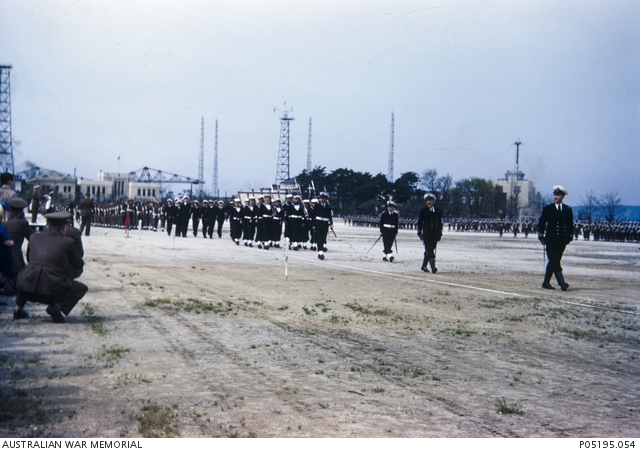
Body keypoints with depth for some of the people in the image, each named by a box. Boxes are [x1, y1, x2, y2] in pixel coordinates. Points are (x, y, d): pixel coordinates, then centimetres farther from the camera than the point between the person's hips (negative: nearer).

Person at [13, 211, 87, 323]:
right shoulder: (67, 242, 6)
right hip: (52, 291, -4)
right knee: (82, 288, 18)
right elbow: (79, 265, 20)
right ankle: (57, 306, -6)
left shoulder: (34, 237, 15)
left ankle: (18, 308, 23)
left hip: (26, 289, 5)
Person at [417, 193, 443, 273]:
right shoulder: (423, 211, 2)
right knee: (429, 251, -12)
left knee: (430, 251, 10)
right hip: (426, 235, -4)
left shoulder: (438, 211, 12)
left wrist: (440, 234, 9)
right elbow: (420, 222, 1)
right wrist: (420, 233, -5)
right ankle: (433, 267, -19)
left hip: (435, 235, 4)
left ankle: (424, 266, 23)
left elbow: (440, 223, 13)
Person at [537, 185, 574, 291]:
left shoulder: (568, 210, 10)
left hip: (562, 239, 3)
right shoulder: (547, 209, 3)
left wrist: (570, 237, 7)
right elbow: (541, 223, 4)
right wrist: (541, 236, -1)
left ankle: (546, 282, 16)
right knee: (554, 262, -11)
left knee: (553, 261, 8)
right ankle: (562, 283, -16)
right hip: (551, 239, -3)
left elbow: (570, 224, 13)